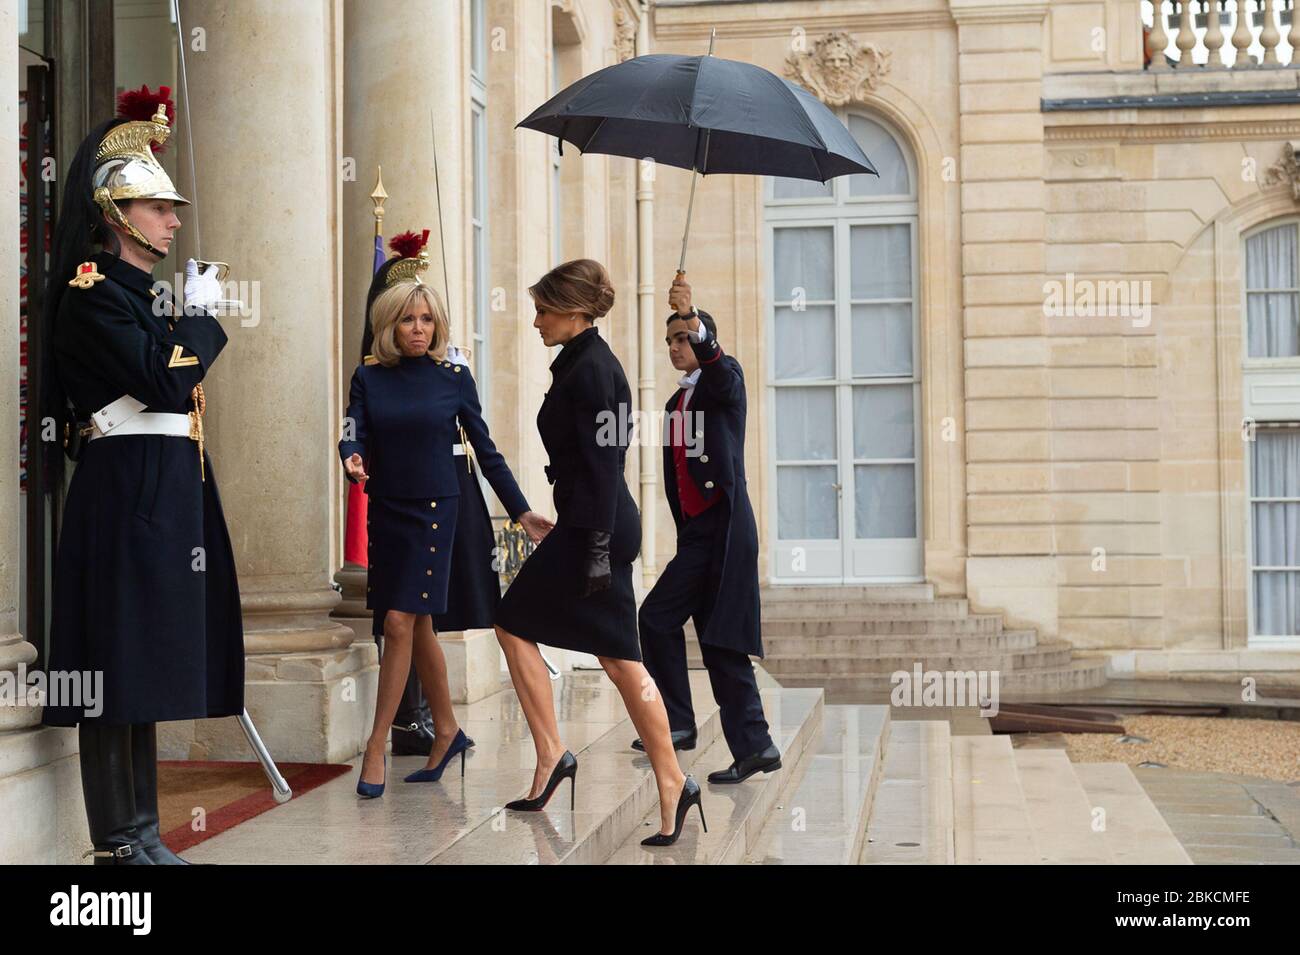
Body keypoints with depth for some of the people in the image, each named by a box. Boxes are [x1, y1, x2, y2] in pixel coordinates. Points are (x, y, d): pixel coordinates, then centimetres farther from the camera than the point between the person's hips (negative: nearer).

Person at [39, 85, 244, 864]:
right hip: (127, 491, -9)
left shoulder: (148, 293, 19)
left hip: (170, 491, 10)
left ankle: (140, 829, 17)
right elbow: (159, 383, -18)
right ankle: (117, 840, 0)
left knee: (150, 658, 11)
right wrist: (202, 316, -7)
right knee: (119, 663, -6)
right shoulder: (92, 291, -8)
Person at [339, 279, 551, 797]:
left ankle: (376, 748, -4)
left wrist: (522, 510, 3)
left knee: (400, 623, -10)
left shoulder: (455, 377, -1)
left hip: (434, 510, -3)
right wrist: (351, 461, -29)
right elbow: (352, 435, -5)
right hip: (385, 510, 4)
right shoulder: (369, 377, 5)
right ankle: (447, 731, 26)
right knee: (418, 628, 11)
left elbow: (485, 450, 3)